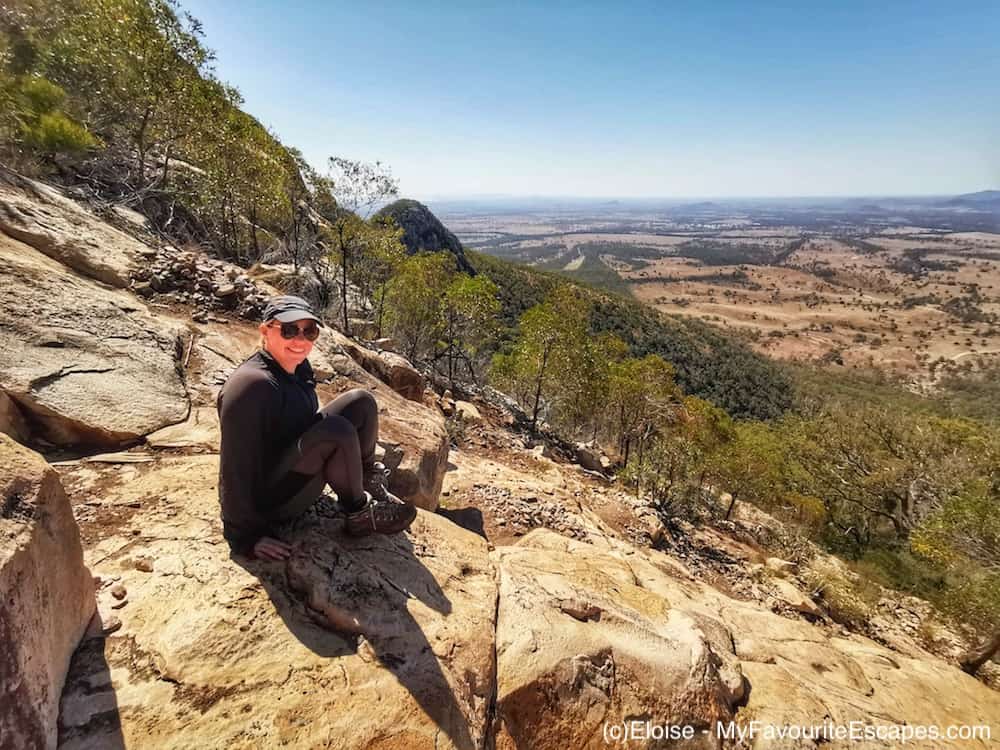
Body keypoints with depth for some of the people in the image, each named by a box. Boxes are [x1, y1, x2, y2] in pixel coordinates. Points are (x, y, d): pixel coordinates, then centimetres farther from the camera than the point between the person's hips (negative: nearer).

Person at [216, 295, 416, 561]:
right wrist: (245, 537, -22)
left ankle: (369, 484, 7)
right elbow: (235, 468, -26)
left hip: (301, 476, 9)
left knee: (361, 402, -1)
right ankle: (359, 516, -11)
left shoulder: (299, 368, 0)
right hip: (267, 500, -8)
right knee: (336, 431, -32)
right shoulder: (251, 385, -27)